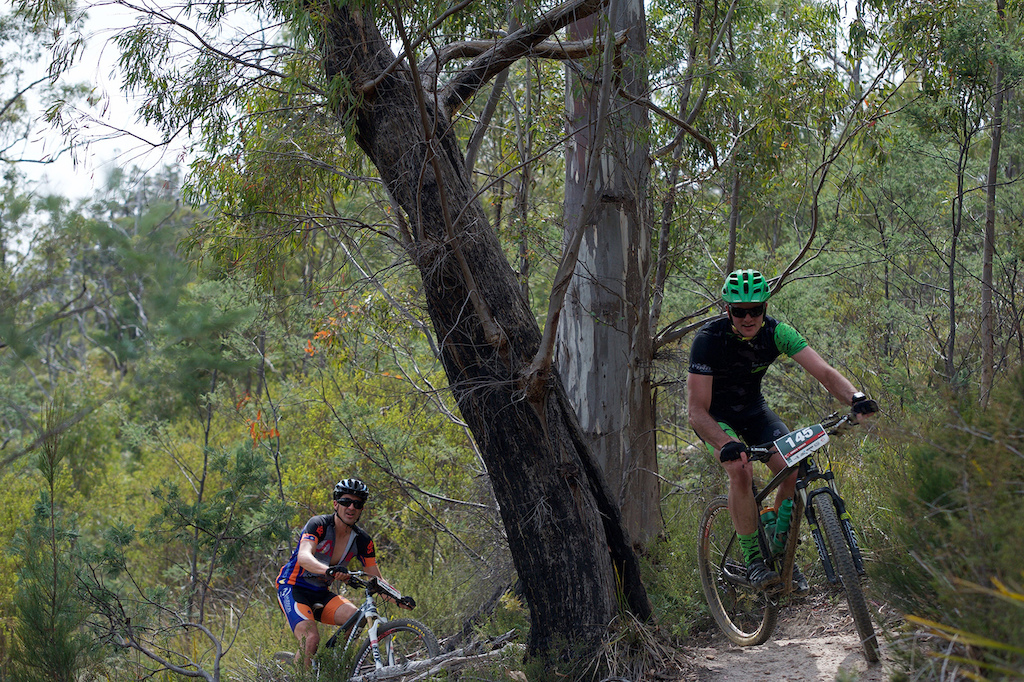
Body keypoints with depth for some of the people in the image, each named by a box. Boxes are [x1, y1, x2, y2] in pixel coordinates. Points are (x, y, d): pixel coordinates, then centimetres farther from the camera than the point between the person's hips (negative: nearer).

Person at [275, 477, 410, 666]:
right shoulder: (318, 524, -18)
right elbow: (304, 557, -37)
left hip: (320, 594, 6)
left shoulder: (362, 540, -1)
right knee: (311, 639, -29)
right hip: (292, 588, -6)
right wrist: (329, 570, -58)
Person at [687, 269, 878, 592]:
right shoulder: (709, 339, -30)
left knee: (794, 469, -18)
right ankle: (753, 559, -17)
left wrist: (855, 397, -47)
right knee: (741, 470, -31)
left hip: (753, 408, 4)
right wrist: (727, 443, -51)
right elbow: (697, 410, -33)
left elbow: (824, 372, -26)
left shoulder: (776, 332, -20)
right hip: (715, 416, -4)